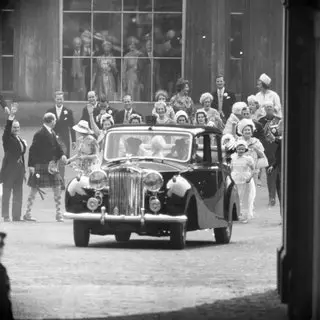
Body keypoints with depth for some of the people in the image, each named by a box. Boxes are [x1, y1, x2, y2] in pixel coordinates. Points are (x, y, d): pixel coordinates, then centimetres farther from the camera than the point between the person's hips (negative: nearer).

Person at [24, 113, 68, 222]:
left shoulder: (52, 133, 10)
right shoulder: (39, 134, -14)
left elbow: (56, 146, 16)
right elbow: (33, 150, -14)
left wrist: (62, 155, -5)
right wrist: (31, 165, -17)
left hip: (52, 164, 7)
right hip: (40, 165, -7)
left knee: (57, 188, 4)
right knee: (34, 189, 0)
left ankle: (59, 213, 10)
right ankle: (27, 214, 9)